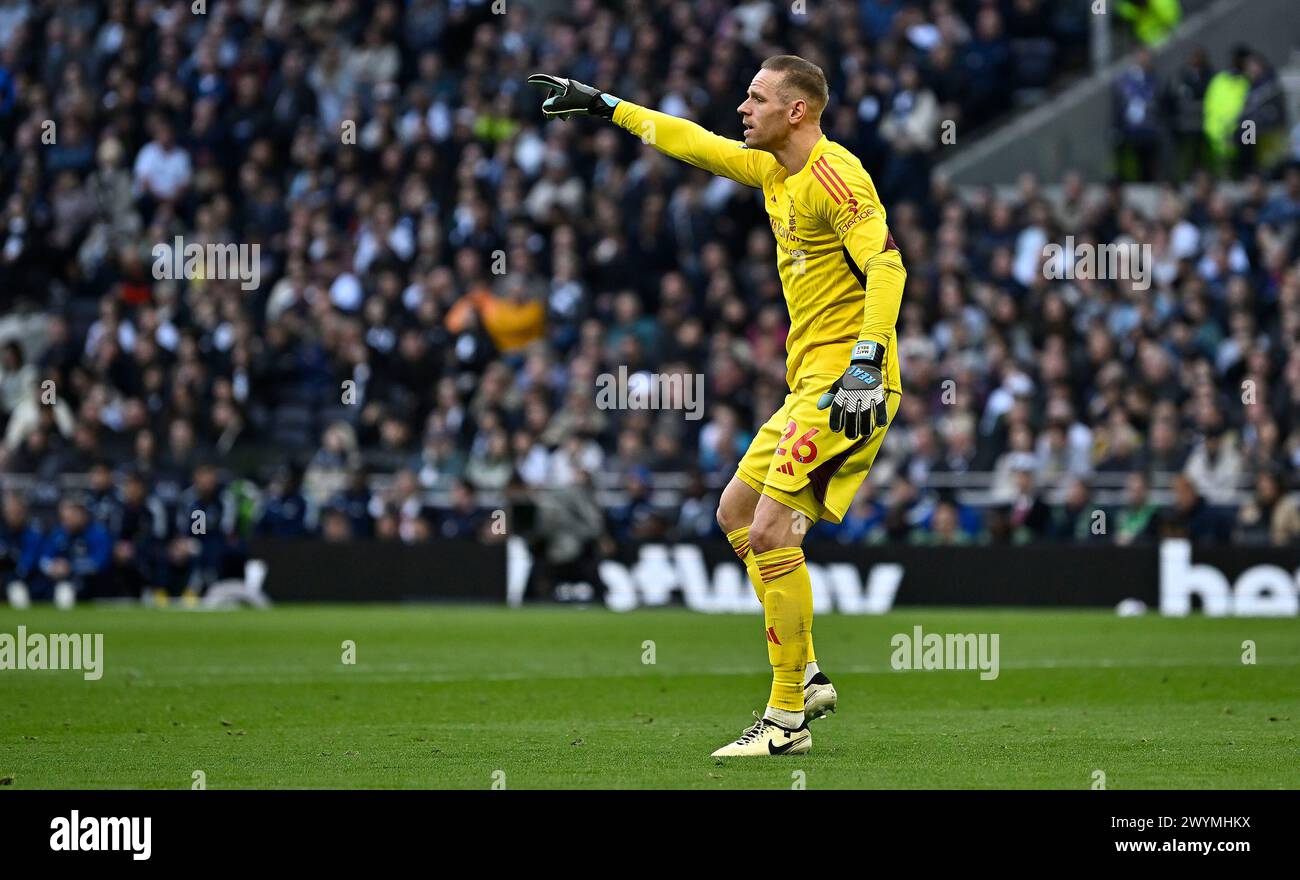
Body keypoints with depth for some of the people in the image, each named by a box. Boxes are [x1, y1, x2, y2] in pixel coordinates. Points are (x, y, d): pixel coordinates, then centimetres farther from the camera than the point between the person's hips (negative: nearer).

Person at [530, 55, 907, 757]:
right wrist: (604, 105, 33)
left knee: (770, 528, -16)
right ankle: (806, 678, 15)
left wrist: (866, 359, -32)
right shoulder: (773, 171, 15)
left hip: (845, 384, -11)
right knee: (736, 512, 15)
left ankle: (787, 722, -13)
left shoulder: (834, 174, -14)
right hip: (809, 384, 11)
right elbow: (694, 144, 28)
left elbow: (886, 264, -23)